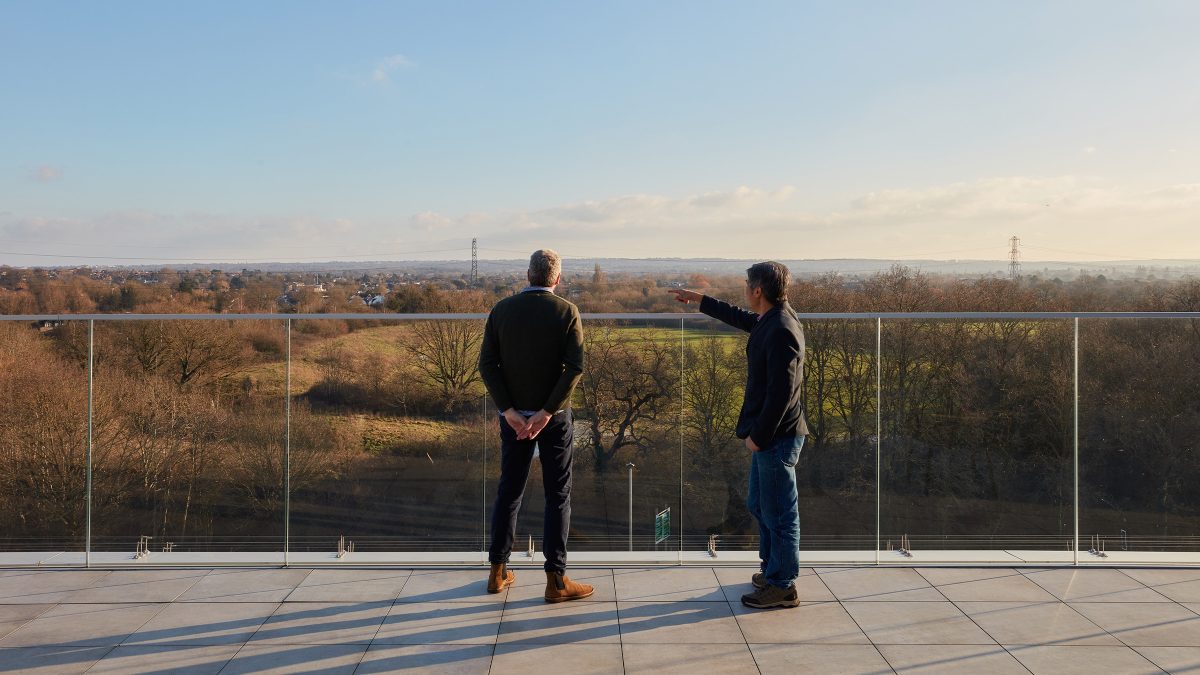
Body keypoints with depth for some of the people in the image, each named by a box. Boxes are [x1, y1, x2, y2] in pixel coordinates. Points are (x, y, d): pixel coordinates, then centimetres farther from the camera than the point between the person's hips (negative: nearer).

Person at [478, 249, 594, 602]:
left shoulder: (501, 310, 0)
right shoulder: (566, 311, -8)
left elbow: (487, 364, -6)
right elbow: (575, 366, -16)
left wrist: (509, 410, -9)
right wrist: (547, 411, -16)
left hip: (514, 416, 3)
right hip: (555, 416, -3)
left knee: (509, 491, 15)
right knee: (558, 496, 5)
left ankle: (498, 572, 22)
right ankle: (556, 580, 7)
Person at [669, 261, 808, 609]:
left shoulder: (781, 331, -22)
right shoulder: (769, 321, 8)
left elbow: (782, 391, -24)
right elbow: (741, 319, 31)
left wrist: (759, 434, -19)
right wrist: (699, 300, 38)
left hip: (777, 437, -10)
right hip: (768, 434, 10)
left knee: (779, 512, 1)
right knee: (759, 505, 21)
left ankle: (782, 586, 11)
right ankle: (771, 568, 35)